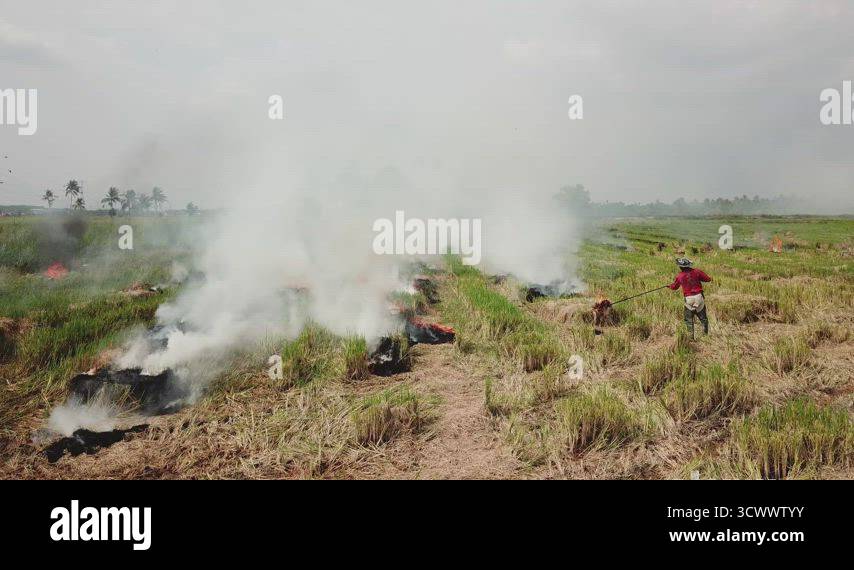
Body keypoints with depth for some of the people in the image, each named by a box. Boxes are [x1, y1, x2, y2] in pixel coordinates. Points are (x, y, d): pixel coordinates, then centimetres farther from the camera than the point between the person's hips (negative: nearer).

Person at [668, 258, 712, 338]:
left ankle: (691, 336, 6)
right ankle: (705, 334, 14)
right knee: (703, 318, 12)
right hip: (699, 297, 1)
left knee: (689, 320, 10)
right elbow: (708, 279, 4)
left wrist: (669, 285, 38)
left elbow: (674, 287, 15)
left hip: (689, 299, -1)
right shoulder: (696, 272, -3)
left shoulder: (679, 276, -2)